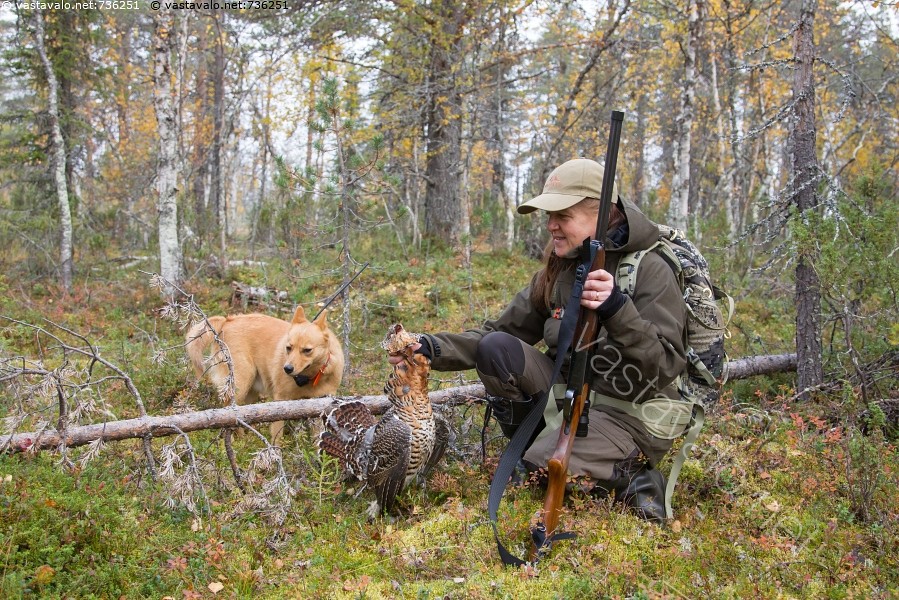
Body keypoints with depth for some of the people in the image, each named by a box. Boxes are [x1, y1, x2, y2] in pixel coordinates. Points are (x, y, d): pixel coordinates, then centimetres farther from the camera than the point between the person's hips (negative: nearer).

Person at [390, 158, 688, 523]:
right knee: (495, 347, -13)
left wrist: (617, 309, -36)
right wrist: (433, 348, -11)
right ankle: (543, 446, -2)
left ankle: (631, 479, -3)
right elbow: (499, 332, 5)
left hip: (632, 415, -6)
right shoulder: (556, 272, 5)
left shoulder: (650, 269, -14)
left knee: (545, 466, -30)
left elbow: (666, 366, -21)